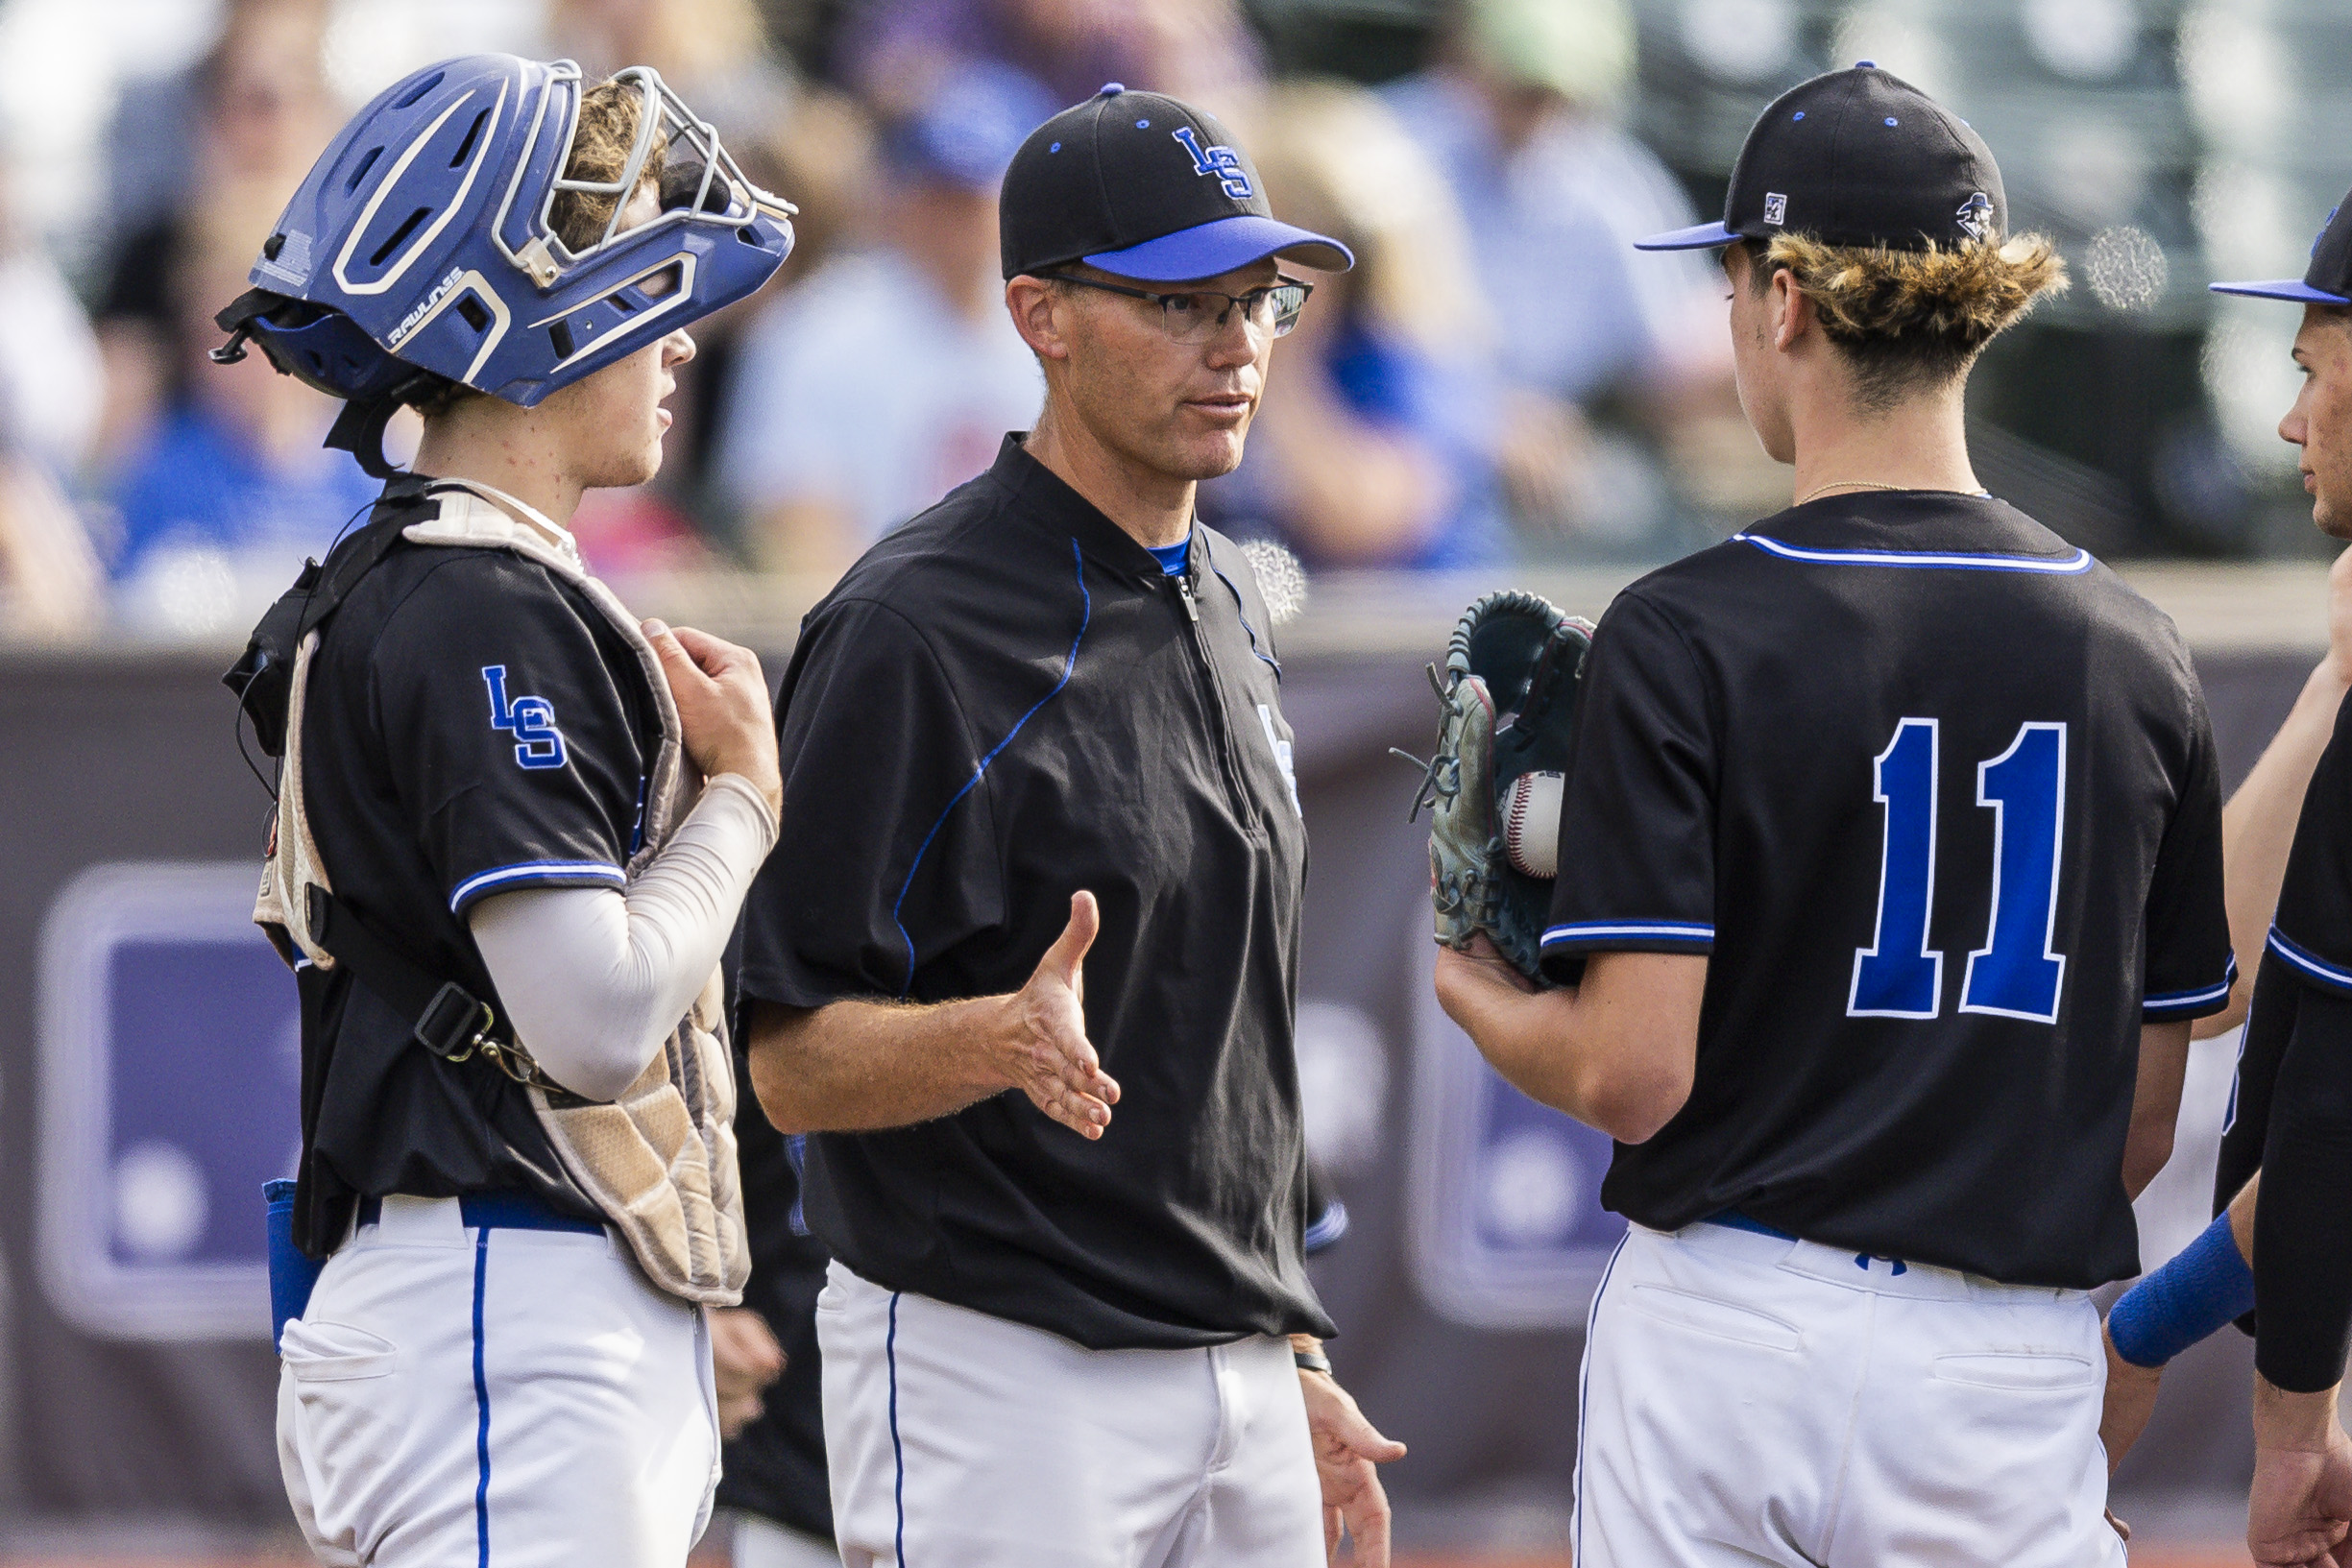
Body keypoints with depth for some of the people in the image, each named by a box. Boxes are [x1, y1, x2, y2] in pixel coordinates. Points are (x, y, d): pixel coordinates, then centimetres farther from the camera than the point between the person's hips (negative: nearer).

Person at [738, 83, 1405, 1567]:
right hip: (996, 1375, -8)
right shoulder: (916, 634, -13)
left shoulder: (1230, 609, 13)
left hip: (1234, 1378, 8)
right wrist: (1005, 1040, -32)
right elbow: (797, 1064, -14)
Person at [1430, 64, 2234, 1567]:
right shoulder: (2135, 654, 3)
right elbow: (2144, 1123, 9)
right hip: (2007, 1368, 2)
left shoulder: (1685, 637, -8)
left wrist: (1469, 991, 8)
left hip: (1724, 1321, -2)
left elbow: (1634, 1074, -13)